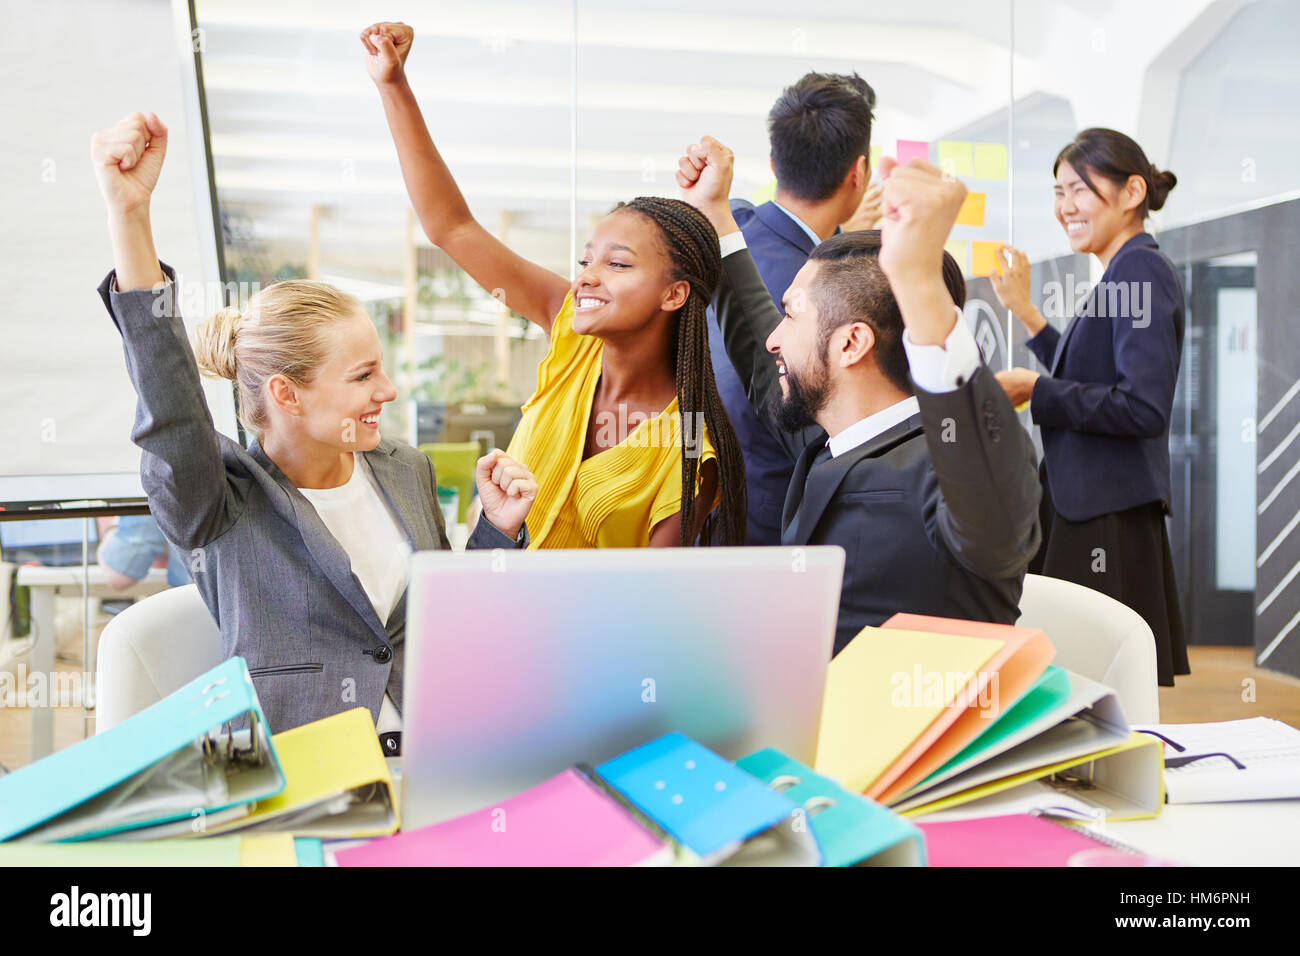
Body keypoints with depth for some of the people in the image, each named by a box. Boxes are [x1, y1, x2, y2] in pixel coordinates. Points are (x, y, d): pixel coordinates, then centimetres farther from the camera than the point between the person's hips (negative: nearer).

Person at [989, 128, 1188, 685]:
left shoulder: (1141, 270, -12)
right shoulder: (1119, 275, 17)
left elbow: (1144, 408, -21)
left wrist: (1035, 390, -14)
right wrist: (1024, 310, 23)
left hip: (1111, 522, -10)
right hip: (1085, 509, 10)